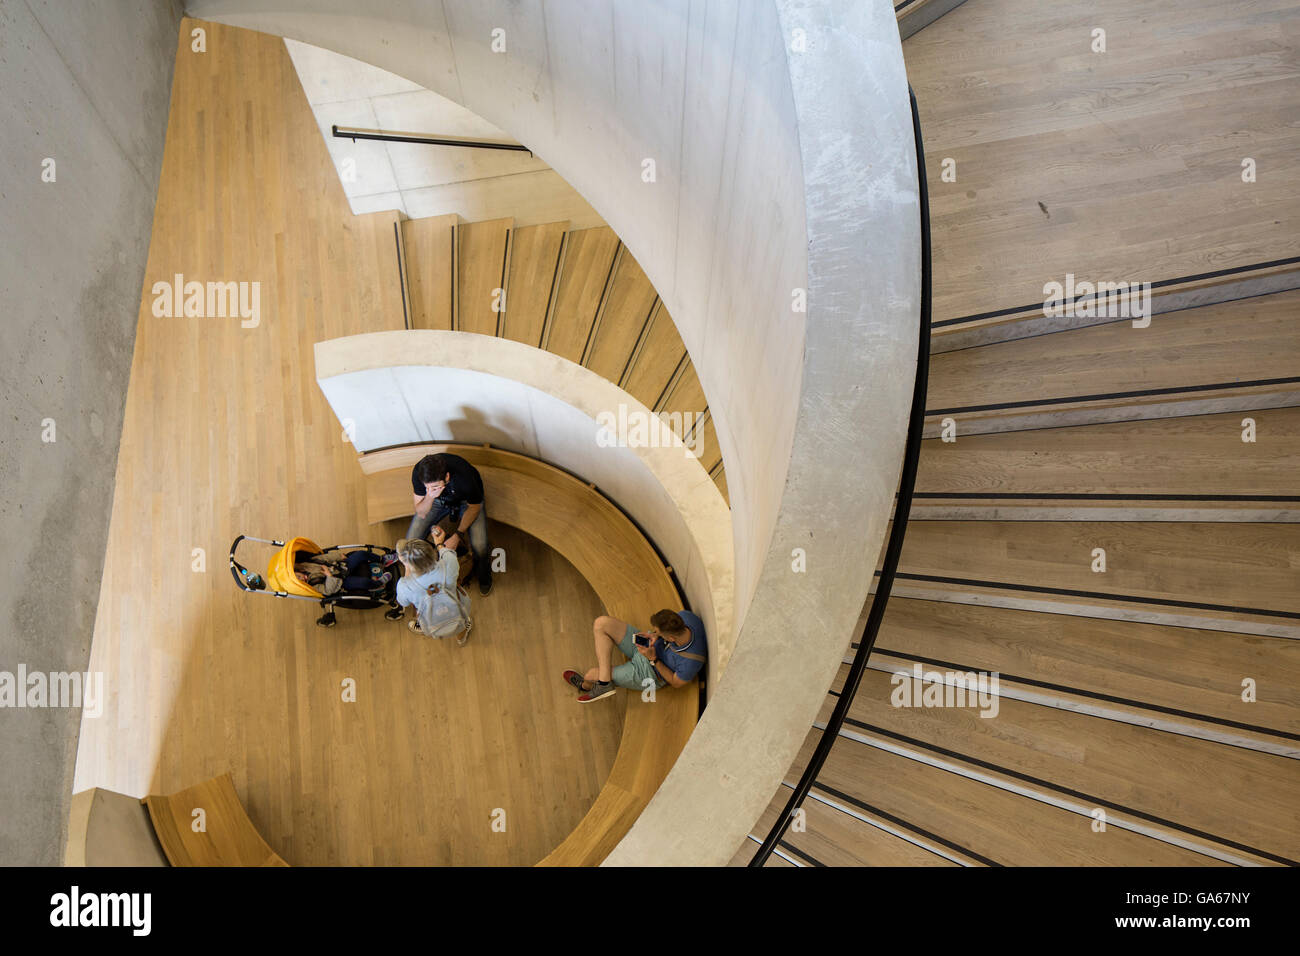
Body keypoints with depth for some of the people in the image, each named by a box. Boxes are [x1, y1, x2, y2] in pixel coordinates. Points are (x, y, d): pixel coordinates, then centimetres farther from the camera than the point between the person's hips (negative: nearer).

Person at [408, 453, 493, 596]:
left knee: (479, 545, -23)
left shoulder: (464, 476, -41)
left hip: (466, 501, -2)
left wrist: (458, 536, -25)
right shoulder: (418, 472, -33)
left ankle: (484, 578, 12)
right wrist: (429, 497, -43)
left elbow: (474, 507, -18)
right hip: (438, 501, 3)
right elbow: (421, 513, -22)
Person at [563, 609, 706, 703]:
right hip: (645, 646, 6)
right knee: (601, 624, -15)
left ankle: (586, 685, 39)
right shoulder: (685, 615, -27)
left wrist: (653, 659, -26)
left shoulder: (690, 663, -39)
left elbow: (676, 683, -17)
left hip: (648, 673, -6)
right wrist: (655, 635, -19)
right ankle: (604, 683, -10)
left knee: (591, 674, 2)